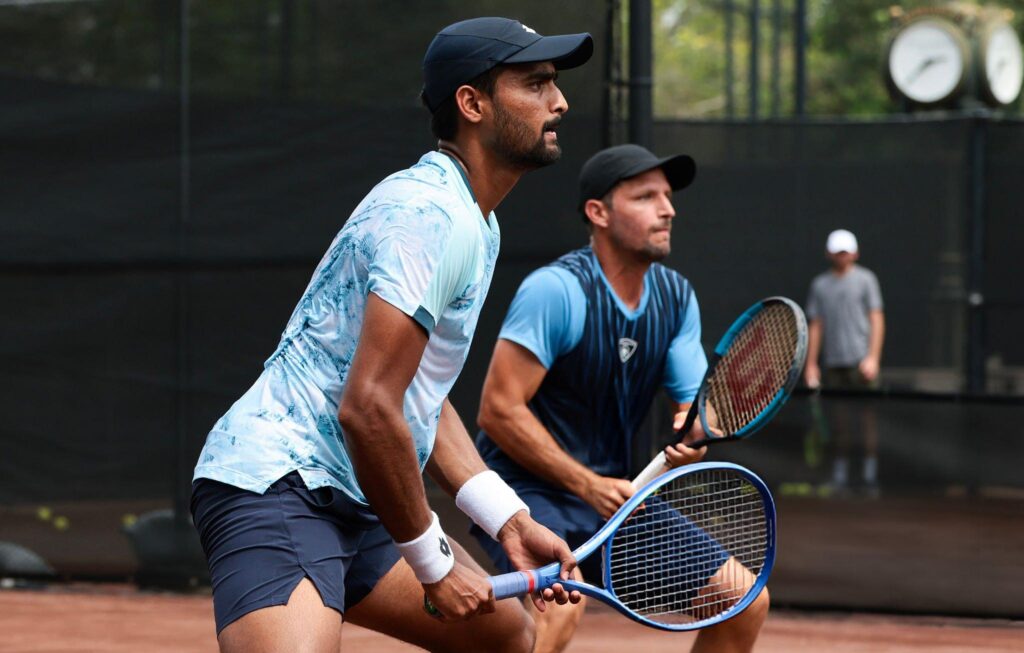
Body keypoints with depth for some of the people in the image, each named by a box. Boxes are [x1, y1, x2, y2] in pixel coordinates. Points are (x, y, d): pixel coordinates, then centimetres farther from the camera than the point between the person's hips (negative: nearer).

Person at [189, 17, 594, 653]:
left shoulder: (475, 226, 17)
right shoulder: (431, 214, -16)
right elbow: (368, 408, -23)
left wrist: (509, 519, 11)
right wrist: (435, 564, -14)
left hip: (350, 505, 11)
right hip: (276, 487, -11)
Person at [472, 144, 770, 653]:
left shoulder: (676, 297, 4)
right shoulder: (557, 290, -19)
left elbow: (693, 402, 7)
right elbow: (499, 410, -20)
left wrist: (695, 434, -18)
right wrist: (588, 485, -22)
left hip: (612, 496, 8)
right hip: (527, 489, -8)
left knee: (747, 602, 4)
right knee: (562, 604, -37)